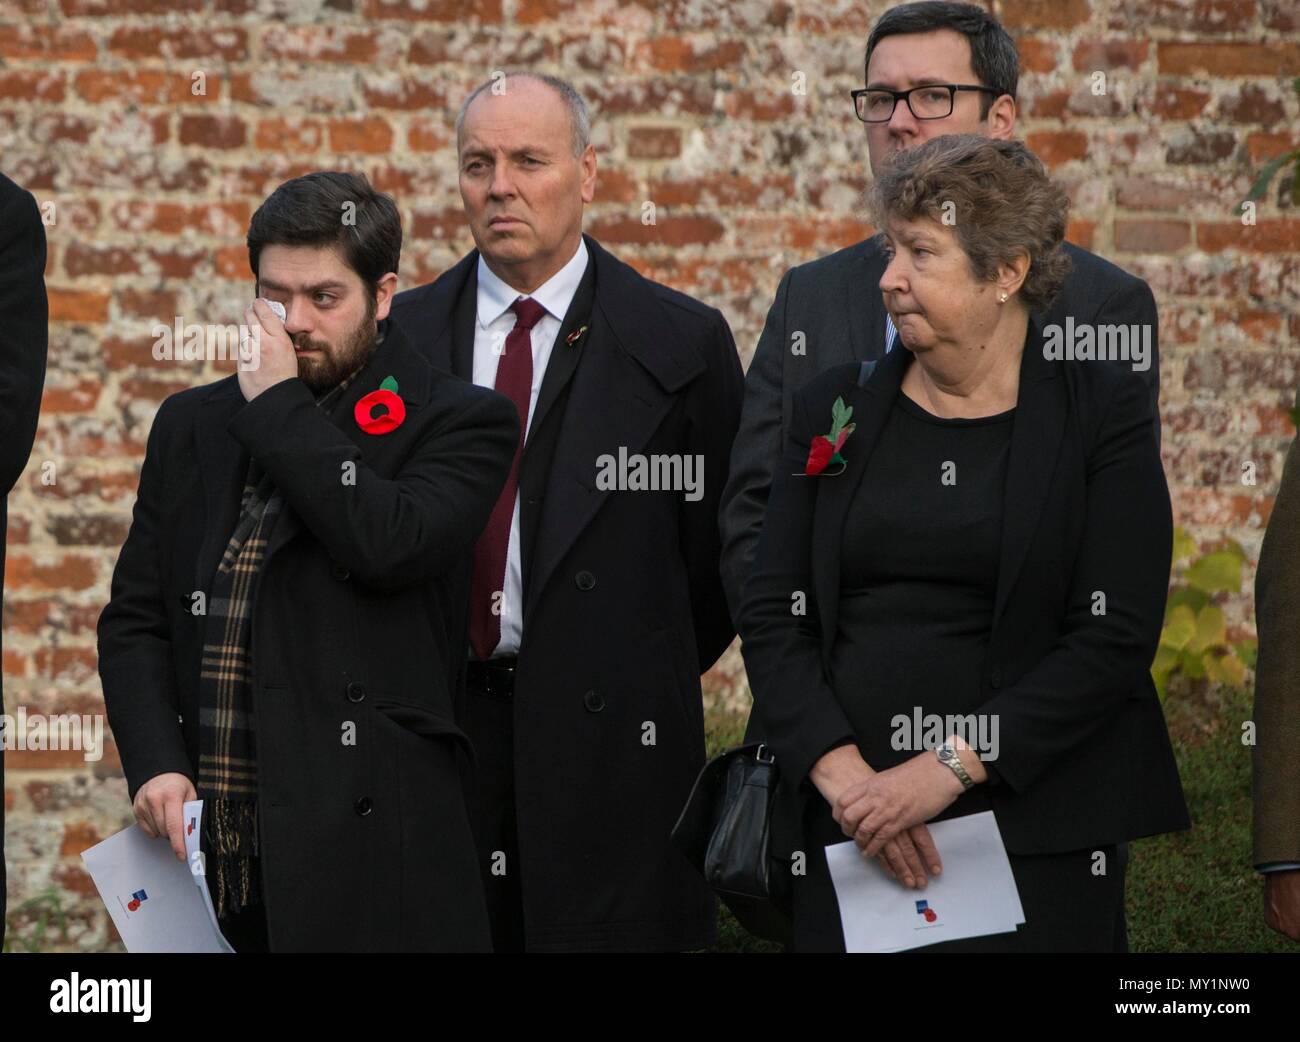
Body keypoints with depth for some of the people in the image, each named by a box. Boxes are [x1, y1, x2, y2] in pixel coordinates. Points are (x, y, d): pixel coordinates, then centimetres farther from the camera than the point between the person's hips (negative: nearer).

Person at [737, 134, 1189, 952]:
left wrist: (951, 766, -16)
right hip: (850, 831, 3)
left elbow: (1117, 638, -9)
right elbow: (772, 616, 4)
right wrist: (840, 768, -12)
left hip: (1038, 836, -3)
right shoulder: (836, 409, 9)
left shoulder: (1103, 415, -1)